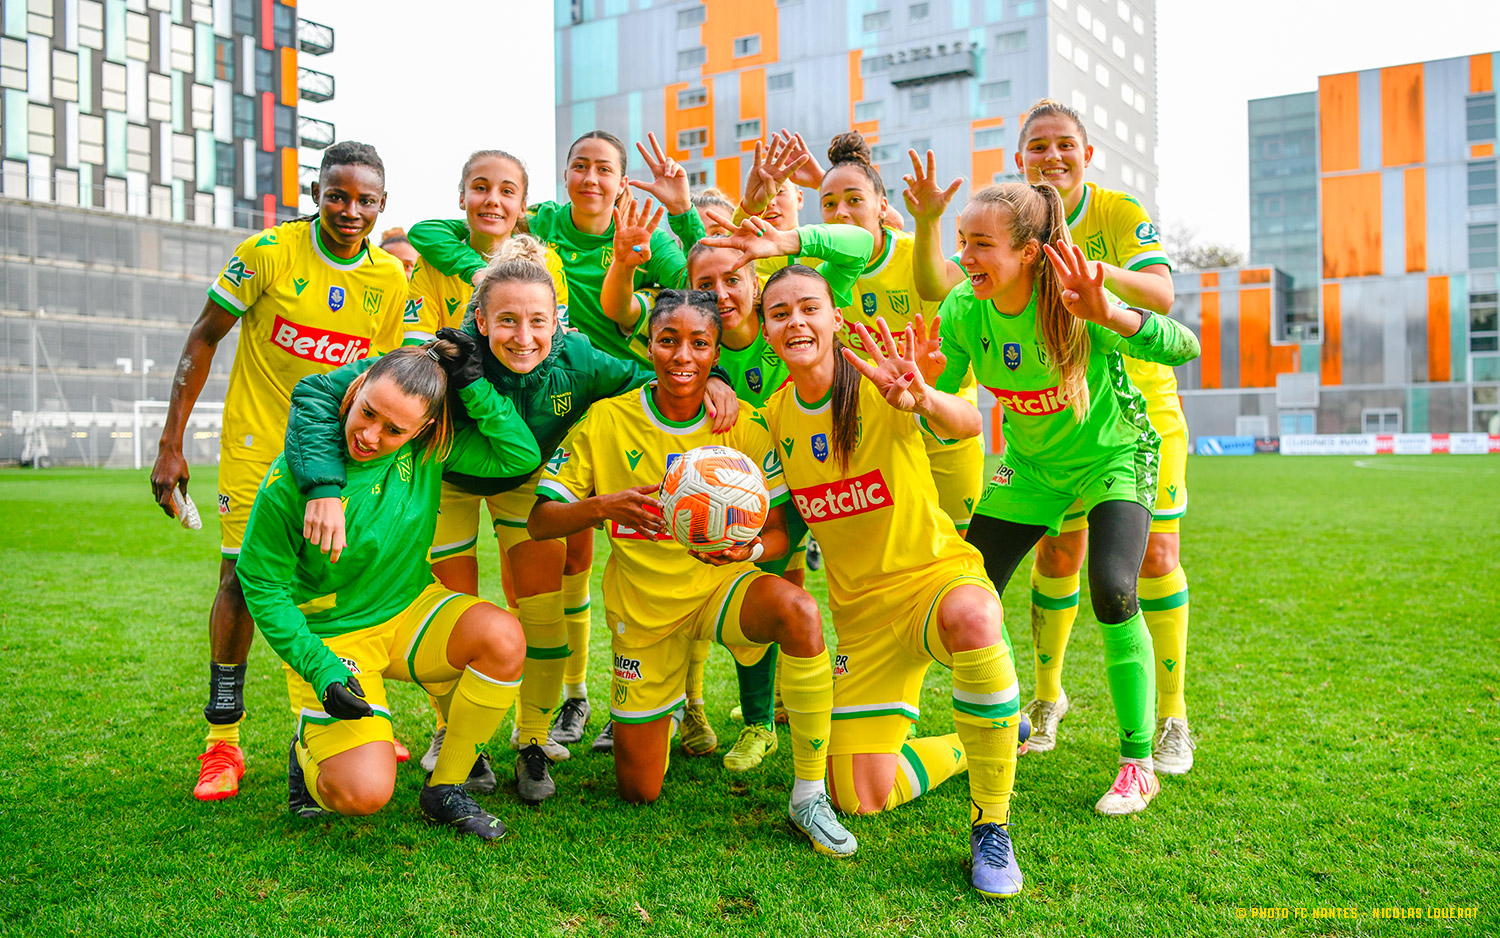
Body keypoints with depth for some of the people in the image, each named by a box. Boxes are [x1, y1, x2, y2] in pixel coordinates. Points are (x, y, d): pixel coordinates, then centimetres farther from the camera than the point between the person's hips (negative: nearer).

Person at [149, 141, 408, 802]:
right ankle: (222, 744, 10)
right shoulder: (268, 252, -13)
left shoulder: (391, 280, -3)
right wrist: (171, 442, -9)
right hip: (258, 444, -3)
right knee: (241, 580, -4)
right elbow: (203, 338, -6)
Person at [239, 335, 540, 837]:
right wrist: (320, 668, -18)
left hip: (410, 611, 4)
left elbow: (521, 455, -14)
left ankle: (445, 788, -5)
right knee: (364, 792, -21)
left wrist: (472, 384, -23)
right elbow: (262, 585, -12)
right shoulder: (291, 479, -21)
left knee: (502, 637, -28)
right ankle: (309, 755, 19)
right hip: (331, 635, -4)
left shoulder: (427, 447, -12)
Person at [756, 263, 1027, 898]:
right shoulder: (774, 414, 1)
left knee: (970, 617, -43)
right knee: (860, 798, -1)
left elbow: (969, 425, -35)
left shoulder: (877, 387, -15)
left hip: (936, 573, -4)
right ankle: (966, 746, 29)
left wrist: (920, 398, -58)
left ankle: (990, 826, -24)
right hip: (860, 609, 5)